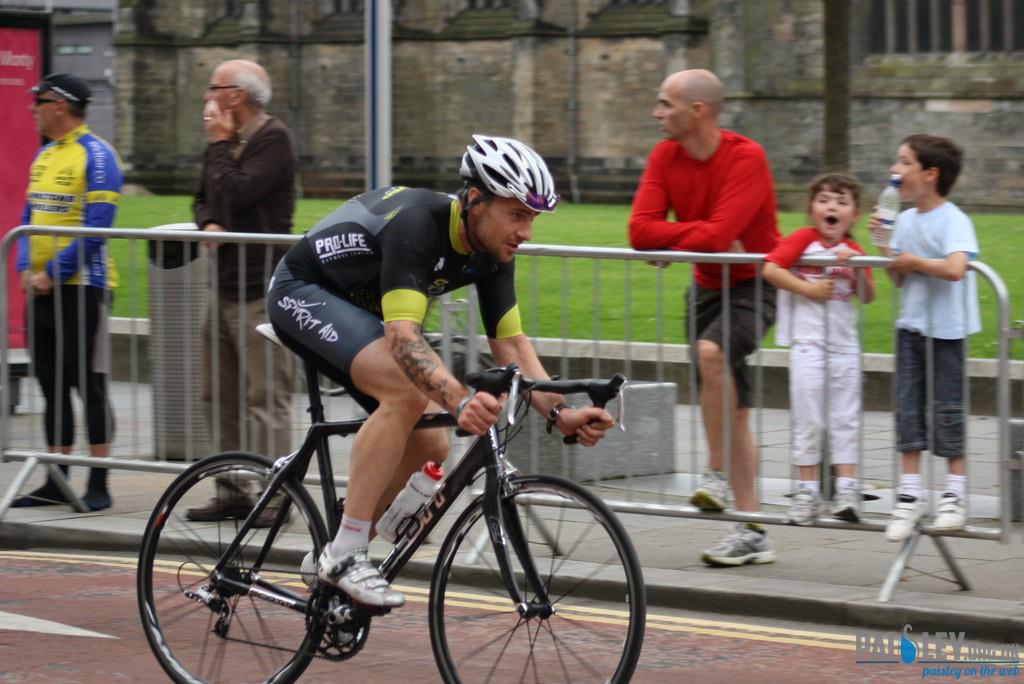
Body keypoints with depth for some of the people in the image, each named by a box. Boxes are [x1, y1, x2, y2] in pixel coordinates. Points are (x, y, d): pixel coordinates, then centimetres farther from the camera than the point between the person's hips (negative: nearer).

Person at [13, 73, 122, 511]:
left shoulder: (96, 156, -11)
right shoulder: (44, 155, 15)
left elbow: (97, 226, -17)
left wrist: (54, 273, -18)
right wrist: (27, 268, 2)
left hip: (80, 284, -8)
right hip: (41, 287, 8)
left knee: (88, 383, -4)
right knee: (52, 384, 11)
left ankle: (98, 485, 0)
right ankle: (56, 481, 16)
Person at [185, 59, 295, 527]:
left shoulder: (272, 139, -11)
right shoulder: (226, 141, 15)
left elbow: (236, 194, -21)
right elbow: (204, 199, 19)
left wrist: (219, 144, -8)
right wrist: (209, 223, -3)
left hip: (262, 289, -9)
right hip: (225, 286, 9)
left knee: (266, 398, -9)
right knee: (220, 396, 12)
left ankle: (273, 496, -8)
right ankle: (232, 492, 19)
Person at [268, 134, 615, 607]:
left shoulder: (492, 250, -9)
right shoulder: (417, 225, -35)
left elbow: (510, 343, -7)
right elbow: (404, 338, -44)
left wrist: (560, 414, -23)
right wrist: (460, 401, -59)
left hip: (359, 309, 9)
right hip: (303, 293, -9)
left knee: (429, 445, -1)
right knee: (407, 392, -31)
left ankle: (335, 556, 16)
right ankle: (345, 555, -25)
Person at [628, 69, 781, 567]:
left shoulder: (746, 158, -21)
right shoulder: (665, 157, -3)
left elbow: (718, 234, -31)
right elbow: (640, 230, -13)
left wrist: (671, 248, -14)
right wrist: (702, 234, -22)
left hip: (754, 286, -6)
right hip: (707, 287, 6)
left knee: (711, 351, -34)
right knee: (731, 408, 7)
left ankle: (717, 472, -20)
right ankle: (752, 534, 12)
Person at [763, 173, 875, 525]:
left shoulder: (853, 250, 8)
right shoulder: (802, 239, -5)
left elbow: (867, 297, 4)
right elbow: (770, 269, -15)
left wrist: (858, 268, -12)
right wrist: (808, 288, -16)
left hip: (845, 345, 4)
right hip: (807, 343, -4)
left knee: (845, 419, 4)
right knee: (808, 420, 0)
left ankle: (847, 489, 5)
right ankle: (807, 490, 6)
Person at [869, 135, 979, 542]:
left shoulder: (952, 220, -14)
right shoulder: (905, 220, 9)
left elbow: (955, 268, -31)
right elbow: (899, 277, 11)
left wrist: (914, 261, -18)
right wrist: (884, 244, -2)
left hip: (945, 328, -7)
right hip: (911, 325, 7)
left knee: (945, 410, 0)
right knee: (908, 409, 5)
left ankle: (954, 496, 11)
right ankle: (909, 495, 9)